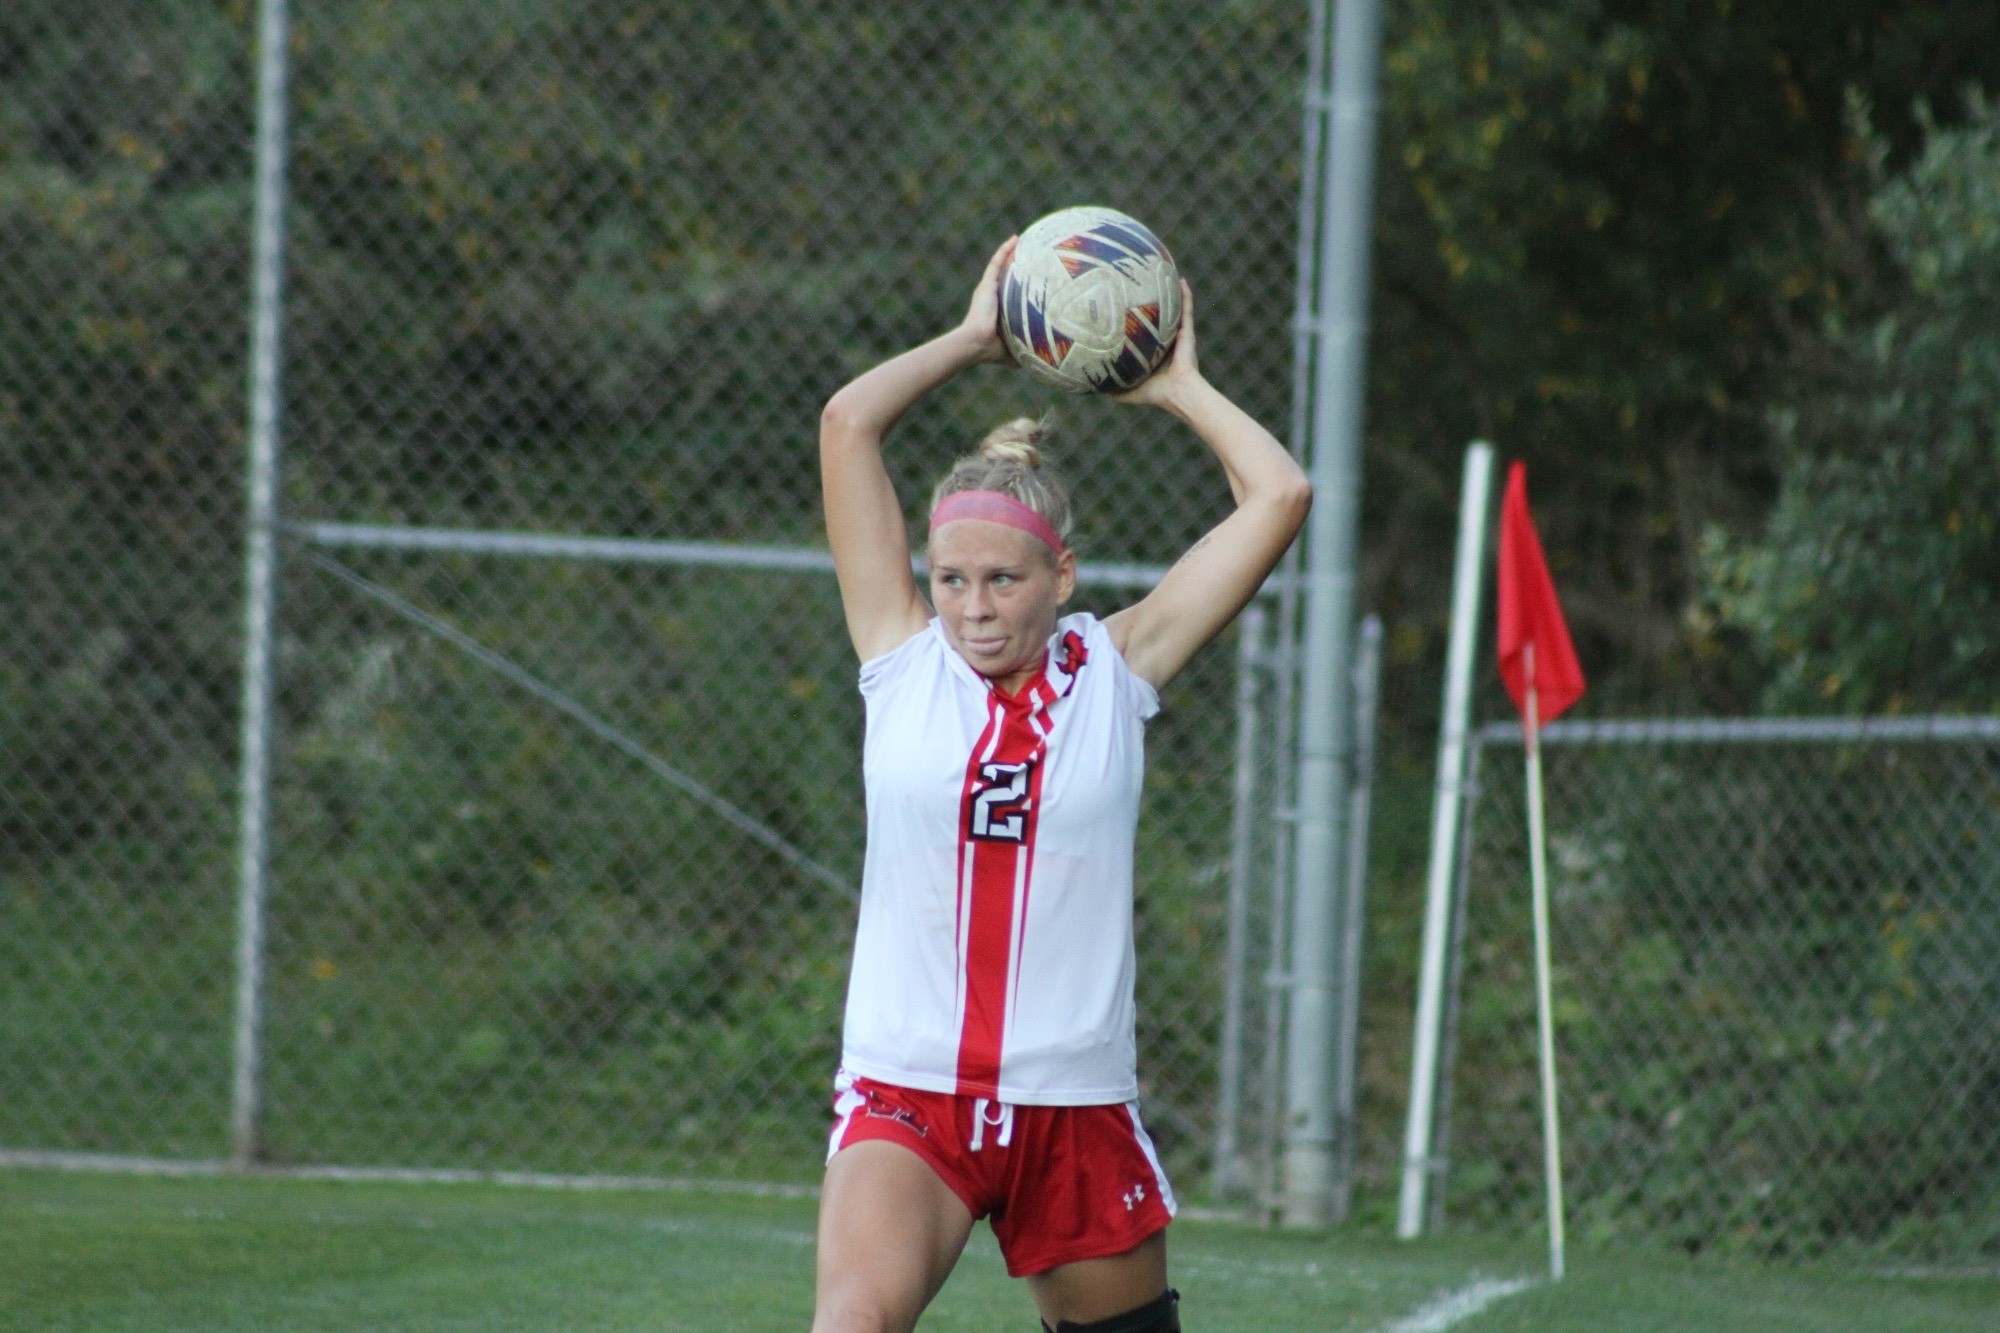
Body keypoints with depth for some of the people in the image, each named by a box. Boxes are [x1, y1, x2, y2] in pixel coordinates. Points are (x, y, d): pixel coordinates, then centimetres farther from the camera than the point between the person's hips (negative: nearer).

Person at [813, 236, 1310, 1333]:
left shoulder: (1115, 670, 3)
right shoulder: (905, 660, 3)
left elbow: (1279, 496, 1)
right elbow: (847, 423, 1)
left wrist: (1177, 386, 12)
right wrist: (974, 340, 12)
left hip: (1075, 1102, 1)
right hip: (906, 1093, -1)